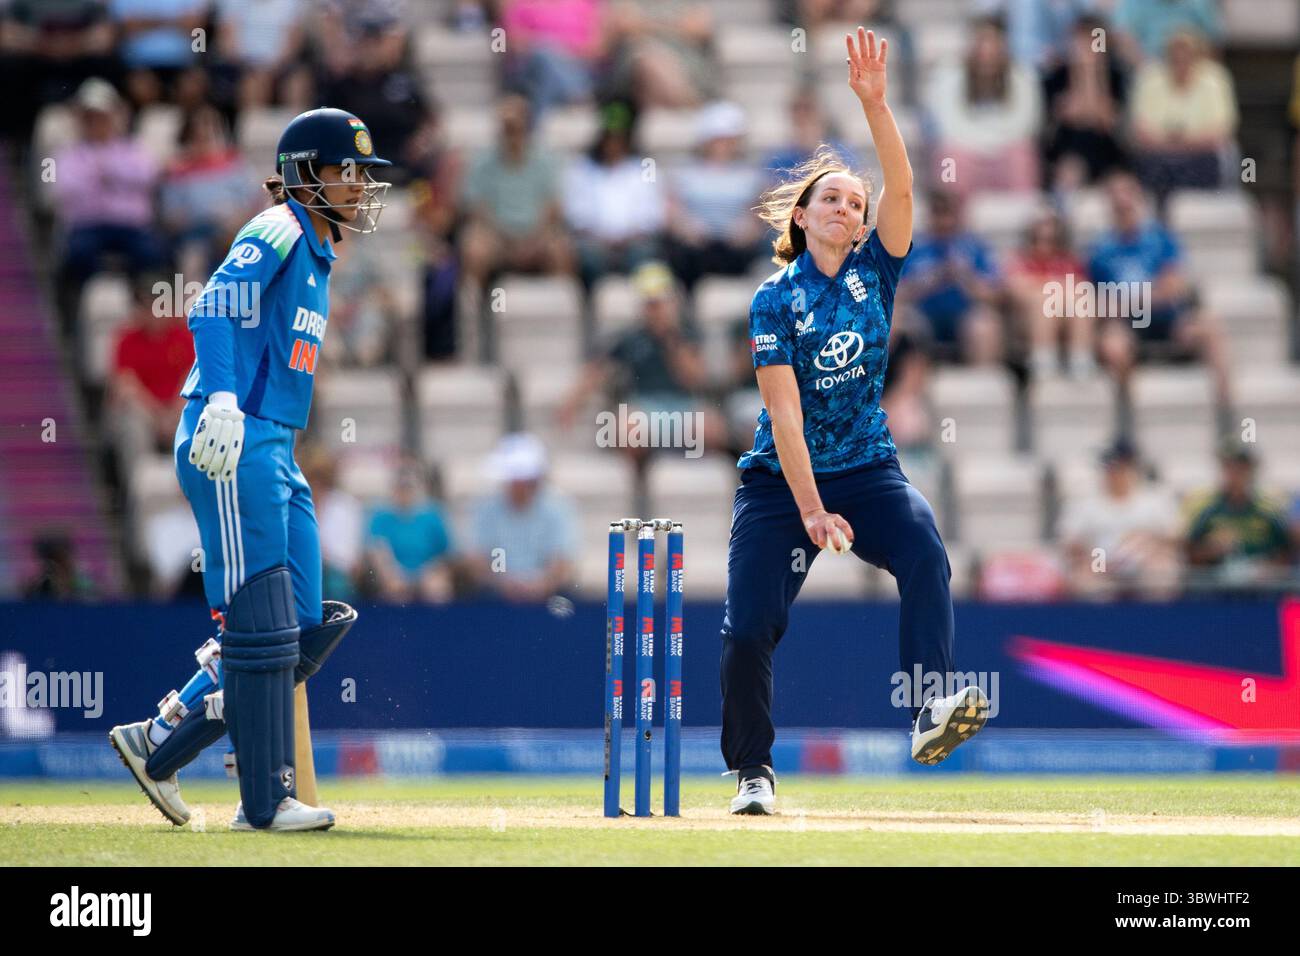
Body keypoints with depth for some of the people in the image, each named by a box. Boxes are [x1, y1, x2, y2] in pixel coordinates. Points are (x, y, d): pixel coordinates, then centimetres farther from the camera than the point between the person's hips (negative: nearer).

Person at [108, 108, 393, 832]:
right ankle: (265, 802, -4)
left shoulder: (316, 255, 21)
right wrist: (223, 401, -35)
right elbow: (215, 308, -22)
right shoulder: (276, 234, -7)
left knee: (306, 630, 8)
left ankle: (159, 743, 14)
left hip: (276, 453, 10)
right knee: (260, 629, -8)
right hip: (235, 446, -10)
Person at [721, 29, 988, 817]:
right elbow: (785, 414, -14)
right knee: (750, 627, -8)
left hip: (867, 470, 2)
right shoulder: (776, 301, -8)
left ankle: (932, 714, -40)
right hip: (782, 478, -2)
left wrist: (875, 102, -27)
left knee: (924, 551, -29)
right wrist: (810, 513, -22)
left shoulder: (875, 271, 2)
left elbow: (902, 188, -14)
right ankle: (754, 771, 13)